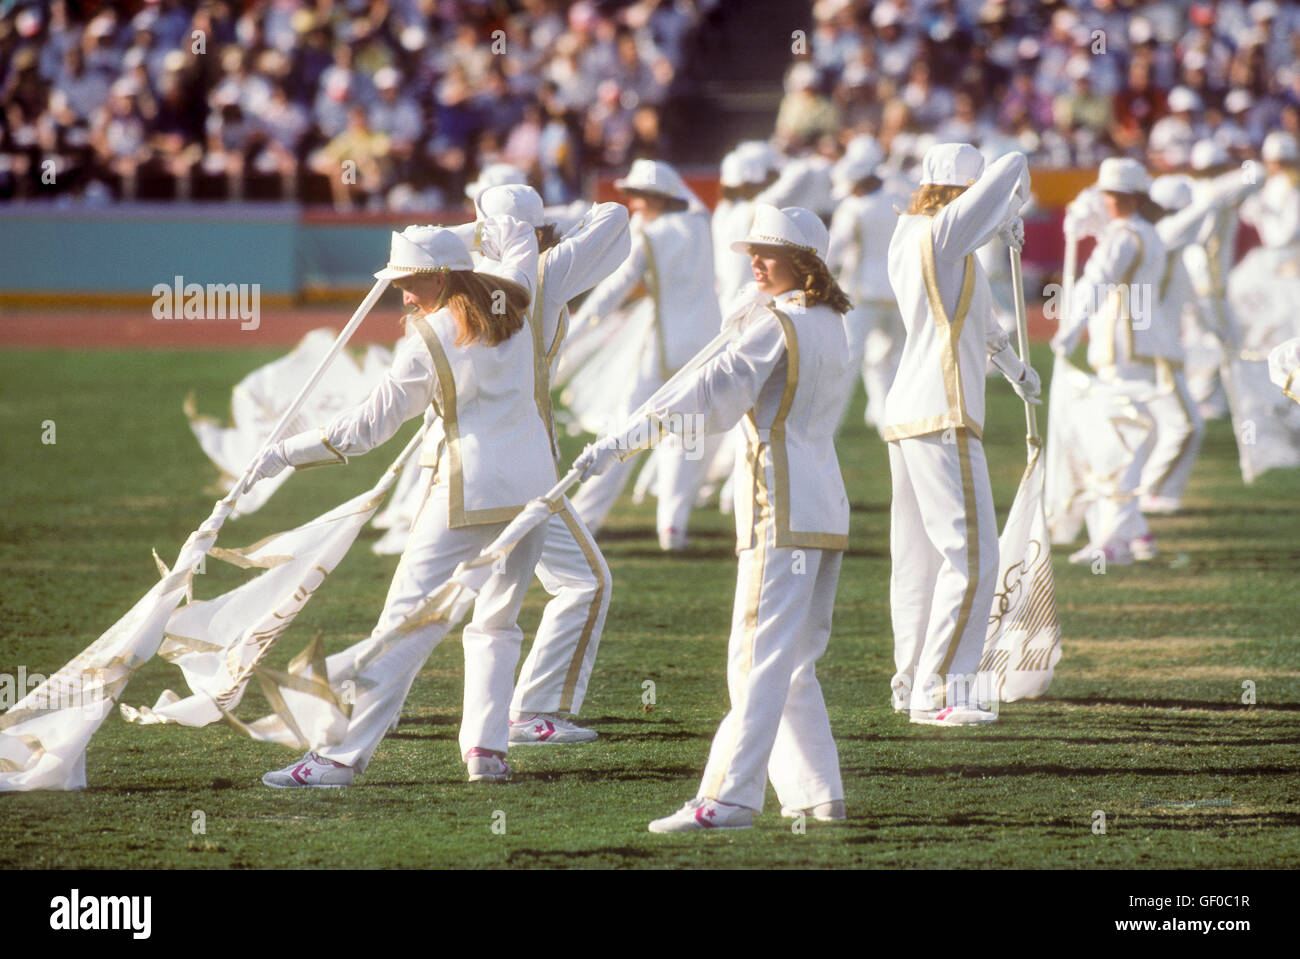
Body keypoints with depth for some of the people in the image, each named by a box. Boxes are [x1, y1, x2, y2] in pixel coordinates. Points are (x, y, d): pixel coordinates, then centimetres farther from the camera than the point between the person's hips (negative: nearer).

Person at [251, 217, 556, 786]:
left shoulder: (428, 341, -10)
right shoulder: (511, 295, 5)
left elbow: (370, 424, -7)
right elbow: (518, 237, 29)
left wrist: (288, 452, 0)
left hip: (466, 492, -6)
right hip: (533, 484, 6)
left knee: (407, 625, -7)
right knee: (497, 623, 16)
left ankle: (343, 755, -9)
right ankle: (487, 748, 4)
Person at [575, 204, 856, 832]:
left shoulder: (777, 325, -12)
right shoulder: (829, 322, 14)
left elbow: (708, 391, -19)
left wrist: (619, 444, -22)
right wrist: (768, 289, 14)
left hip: (782, 509, -9)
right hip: (826, 507, 9)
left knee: (759, 657, -12)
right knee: (792, 663, 15)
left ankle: (729, 797, -16)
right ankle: (818, 794, 15)